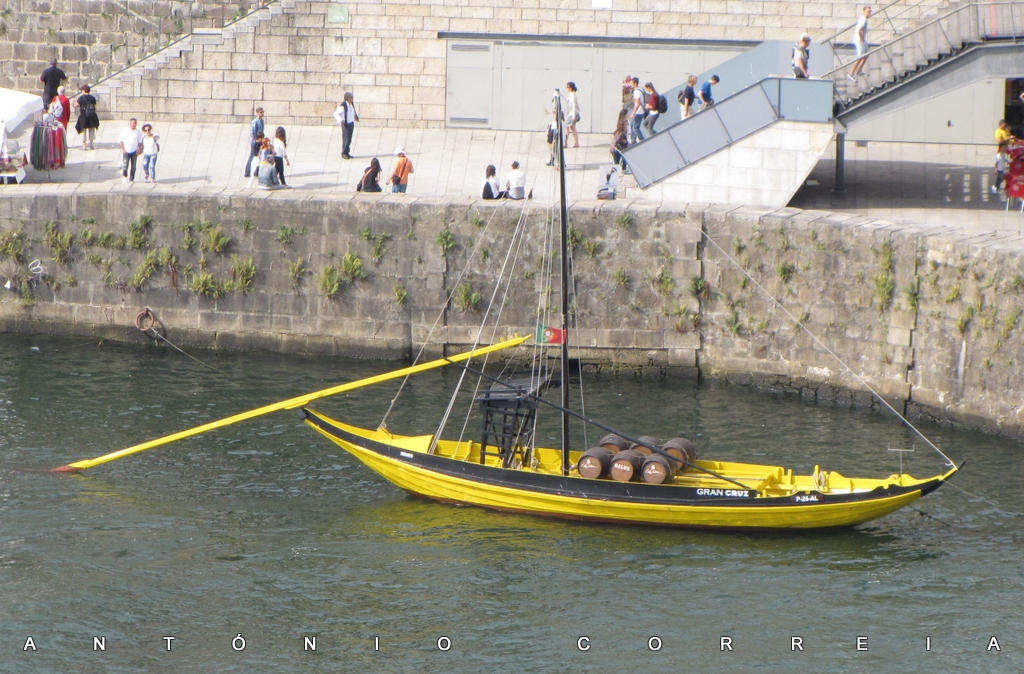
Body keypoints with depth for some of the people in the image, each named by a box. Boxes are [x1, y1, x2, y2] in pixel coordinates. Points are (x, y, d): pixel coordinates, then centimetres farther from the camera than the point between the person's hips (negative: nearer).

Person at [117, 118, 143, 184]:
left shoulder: (137, 132, 3)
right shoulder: (125, 131, -4)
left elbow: (140, 142, 12)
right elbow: (120, 141, -1)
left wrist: (139, 149, -4)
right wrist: (123, 149, -10)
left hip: (134, 152, 2)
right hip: (126, 151, -2)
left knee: (133, 166, 4)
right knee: (125, 165, -10)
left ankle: (131, 179, 15)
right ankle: (124, 176, 12)